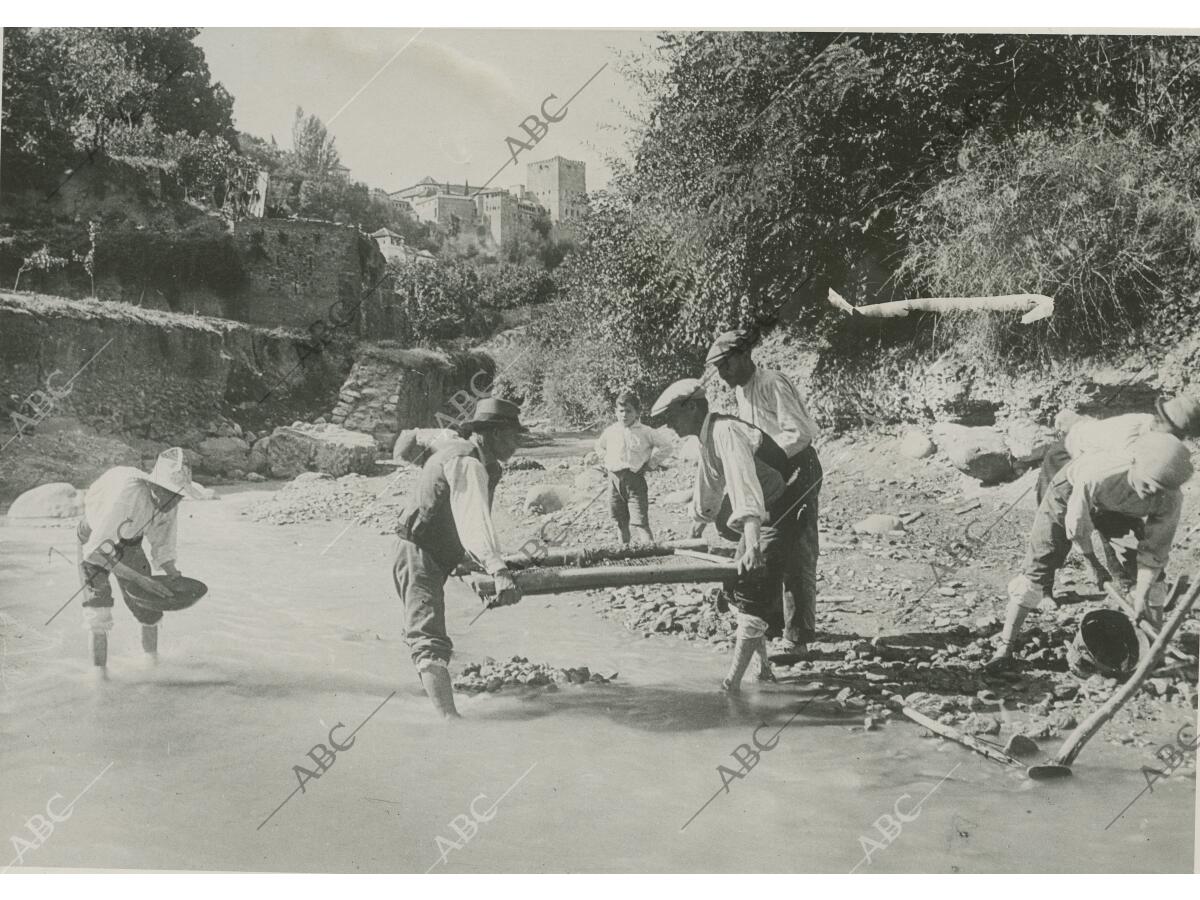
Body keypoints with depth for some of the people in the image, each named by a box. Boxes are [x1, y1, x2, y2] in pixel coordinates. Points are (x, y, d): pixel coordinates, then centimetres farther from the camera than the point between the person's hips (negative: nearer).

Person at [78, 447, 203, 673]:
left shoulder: (170, 502, -23)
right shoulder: (127, 495, -44)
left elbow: (163, 549, -8)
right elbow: (96, 549, -44)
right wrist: (138, 579, -48)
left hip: (129, 542, 5)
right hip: (94, 538, -5)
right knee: (98, 597, -23)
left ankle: (152, 655, 27)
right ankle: (99, 670, -14)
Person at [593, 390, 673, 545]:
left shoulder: (645, 432, -2)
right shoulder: (610, 431, 8)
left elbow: (666, 446, 4)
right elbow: (599, 446, 29)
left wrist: (649, 462, -2)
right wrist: (605, 461, 15)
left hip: (635, 479, -4)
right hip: (614, 478, 4)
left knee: (640, 521, -12)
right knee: (620, 522, 12)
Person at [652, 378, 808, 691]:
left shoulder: (726, 432, -24)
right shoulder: (707, 440, 8)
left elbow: (744, 482, -40)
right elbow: (708, 488, 27)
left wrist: (752, 541, -51)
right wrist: (699, 517, 39)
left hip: (777, 520, -10)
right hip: (756, 522, 10)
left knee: (751, 602, -12)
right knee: (736, 591, 13)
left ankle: (731, 684, -9)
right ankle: (764, 669, 23)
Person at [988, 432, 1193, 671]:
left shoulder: (1171, 499, -34)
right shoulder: (1096, 476, -45)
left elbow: (1154, 550, -20)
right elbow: (1076, 526, -26)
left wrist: (1141, 595, -26)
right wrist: (1093, 563, -11)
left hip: (1121, 508, 4)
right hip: (1070, 493, -3)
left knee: (1151, 573, -6)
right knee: (1039, 565, -10)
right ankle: (1005, 646, -3)